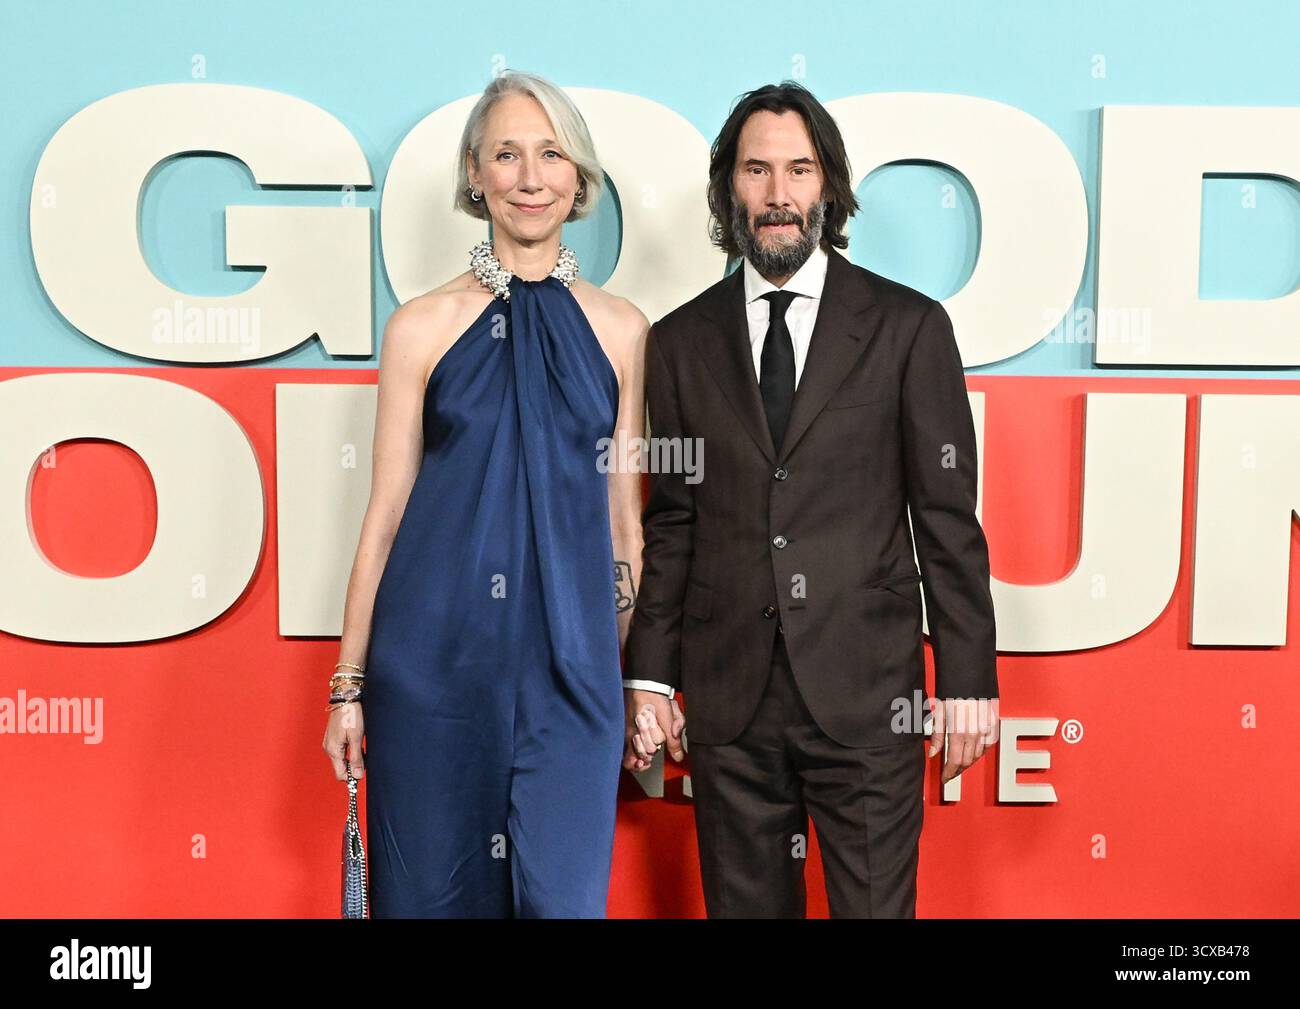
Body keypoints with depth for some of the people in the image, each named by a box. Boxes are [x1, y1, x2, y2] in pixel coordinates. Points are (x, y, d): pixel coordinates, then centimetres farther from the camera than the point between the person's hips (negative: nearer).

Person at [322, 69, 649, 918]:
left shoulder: (620, 330, 5)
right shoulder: (424, 325, 1)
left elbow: (623, 513, 10)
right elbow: (386, 510, 3)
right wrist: (349, 681, 3)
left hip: (570, 657, 1)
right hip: (434, 652, 0)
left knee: (565, 891, 2)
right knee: (433, 887, 11)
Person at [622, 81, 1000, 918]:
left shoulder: (907, 326, 1)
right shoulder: (681, 341, 8)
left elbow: (948, 517, 0)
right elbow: (670, 523, 8)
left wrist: (967, 679, -3)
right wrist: (649, 677, 4)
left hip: (865, 693, -2)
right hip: (728, 697, 2)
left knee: (876, 904, 4)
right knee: (744, 903, 12)